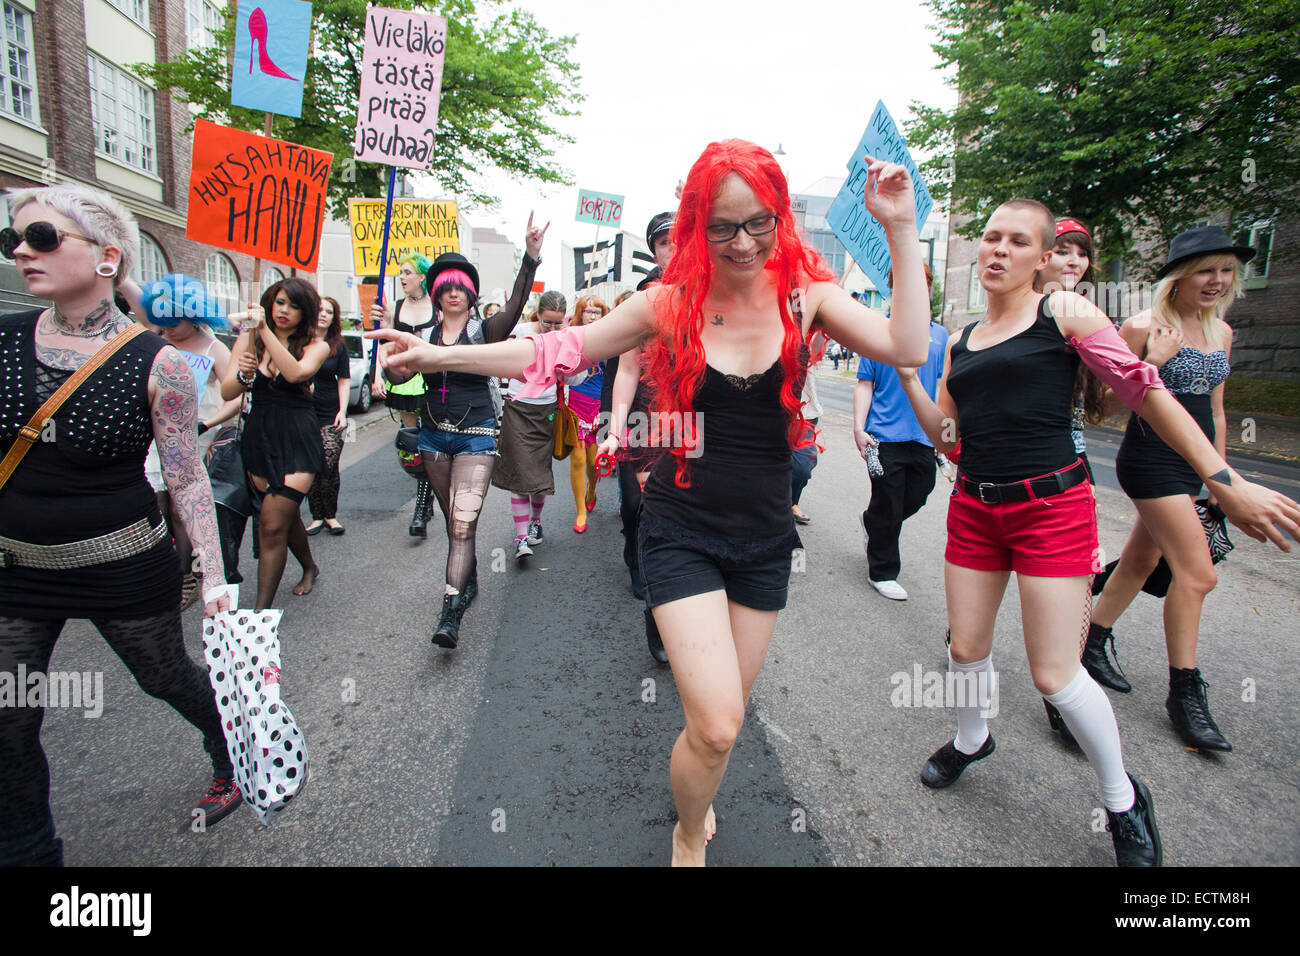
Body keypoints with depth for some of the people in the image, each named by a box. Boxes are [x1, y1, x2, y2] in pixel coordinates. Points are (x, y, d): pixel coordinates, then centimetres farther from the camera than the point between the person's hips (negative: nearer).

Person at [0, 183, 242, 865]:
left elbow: (187, 479, -10)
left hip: (125, 569, -4)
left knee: (167, 678, 15)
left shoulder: (156, 364, -14)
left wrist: (214, 576, -12)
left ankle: (234, 762, 45)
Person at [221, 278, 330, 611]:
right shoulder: (248, 339, 5)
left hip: (297, 440, -4)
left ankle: (261, 611, -5)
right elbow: (227, 392, -2)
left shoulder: (315, 346, -2)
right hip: (258, 438, 4)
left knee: (272, 525, -11)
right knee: (287, 515, 19)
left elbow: (296, 373, -24)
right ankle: (309, 568, 46)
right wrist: (243, 375, -24)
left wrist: (265, 330, -27)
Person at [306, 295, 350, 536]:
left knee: (329, 466, -8)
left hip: (330, 413, 0)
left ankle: (331, 515, 7)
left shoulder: (339, 346, 7)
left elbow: (344, 380, 7)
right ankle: (317, 516, 12)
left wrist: (342, 412, -1)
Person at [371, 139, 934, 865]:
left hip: (765, 537, 2)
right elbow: (562, 352, 0)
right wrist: (437, 355, -1)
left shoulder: (805, 295, -3)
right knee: (716, 727, -10)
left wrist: (901, 230, -19)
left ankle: (699, 793, 52)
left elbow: (907, 349, -16)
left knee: (726, 710, 17)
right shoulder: (673, 303, -5)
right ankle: (689, 840, 24)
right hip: (682, 532, -2)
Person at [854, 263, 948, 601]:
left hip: (924, 435, 5)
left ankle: (871, 522, 43)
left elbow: (941, 384, 16)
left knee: (917, 497, 14)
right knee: (888, 508, 2)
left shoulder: (940, 335, 10)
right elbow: (865, 384, -3)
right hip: (886, 434, -4)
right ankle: (882, 572, 19)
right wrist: (859, 427, -12)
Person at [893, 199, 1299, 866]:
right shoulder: (960, 342, 13)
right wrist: (905, 373, 0)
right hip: (974, 506, 5)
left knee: (1054, 676, -3)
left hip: (1051, 505, -5)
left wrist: (1226, 483, -11)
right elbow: (946, 437, 11)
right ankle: (972, 739, 43)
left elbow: (1146, 390, -7)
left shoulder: (1064, 313, -2)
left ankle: (1122, 799, 25)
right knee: (966, 647, 11)